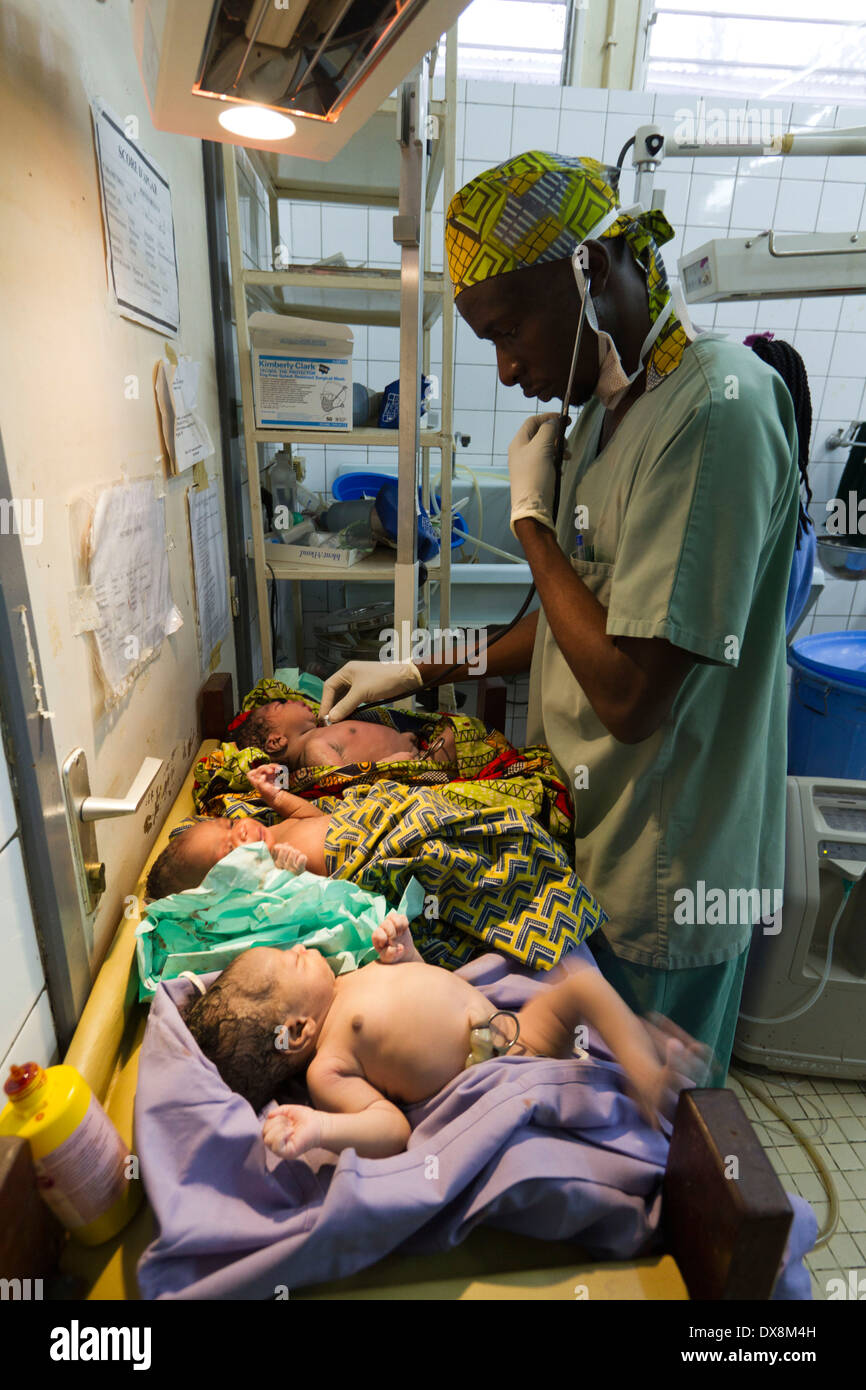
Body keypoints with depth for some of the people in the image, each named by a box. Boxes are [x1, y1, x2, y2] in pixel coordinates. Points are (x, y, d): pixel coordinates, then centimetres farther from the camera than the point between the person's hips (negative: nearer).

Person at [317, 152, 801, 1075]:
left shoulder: (717, 409, -24)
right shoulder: (609, 407, 7)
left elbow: (629, 689, -29)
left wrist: (530, 515, -16)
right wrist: (414, 673, 8)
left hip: (662, 888, -8)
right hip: (582, 842, 8)